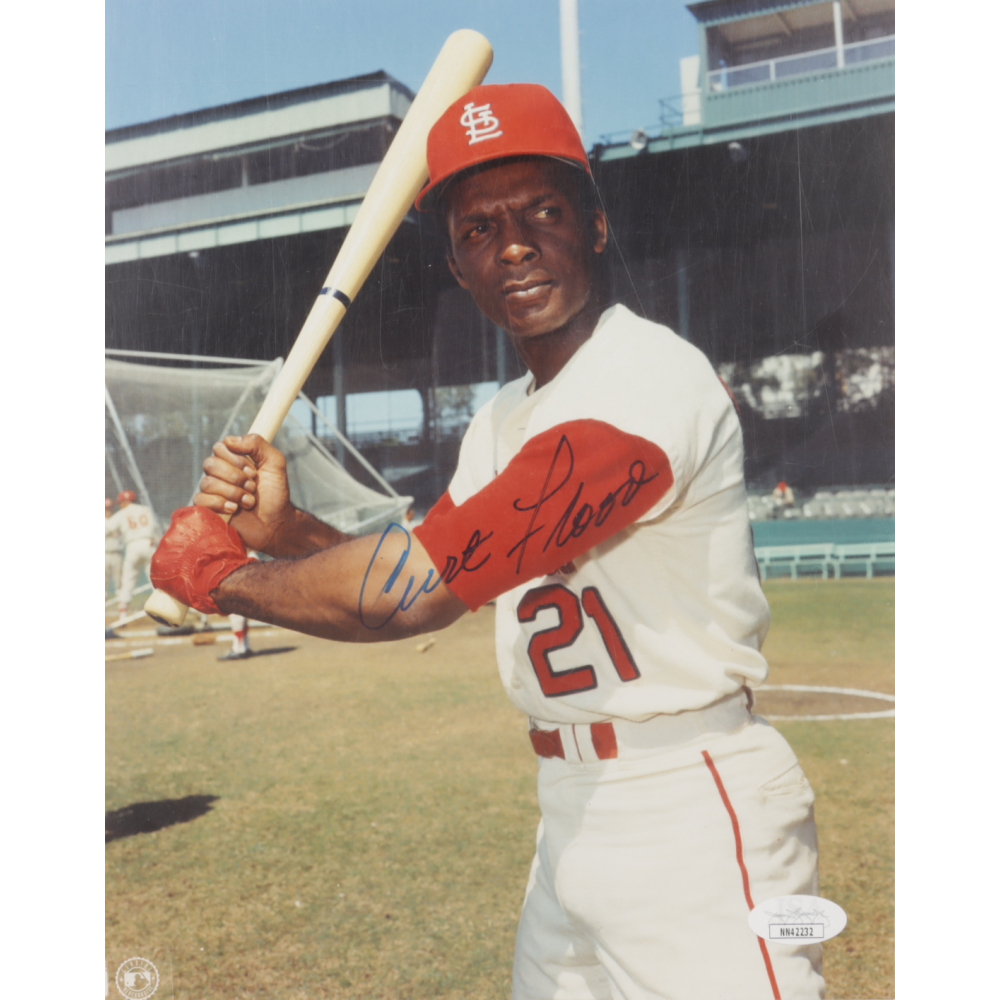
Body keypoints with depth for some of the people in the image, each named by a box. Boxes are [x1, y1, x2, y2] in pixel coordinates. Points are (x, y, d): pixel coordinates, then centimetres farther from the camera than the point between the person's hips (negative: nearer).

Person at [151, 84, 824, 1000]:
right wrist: (283, 529, -3)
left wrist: (218, 576, -9)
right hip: (572, 817, 9)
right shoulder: (503, 422, 10)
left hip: (692, 819, -8)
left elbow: (411, 593, -24)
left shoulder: (650, 382, -22)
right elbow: (424, 582, 13)